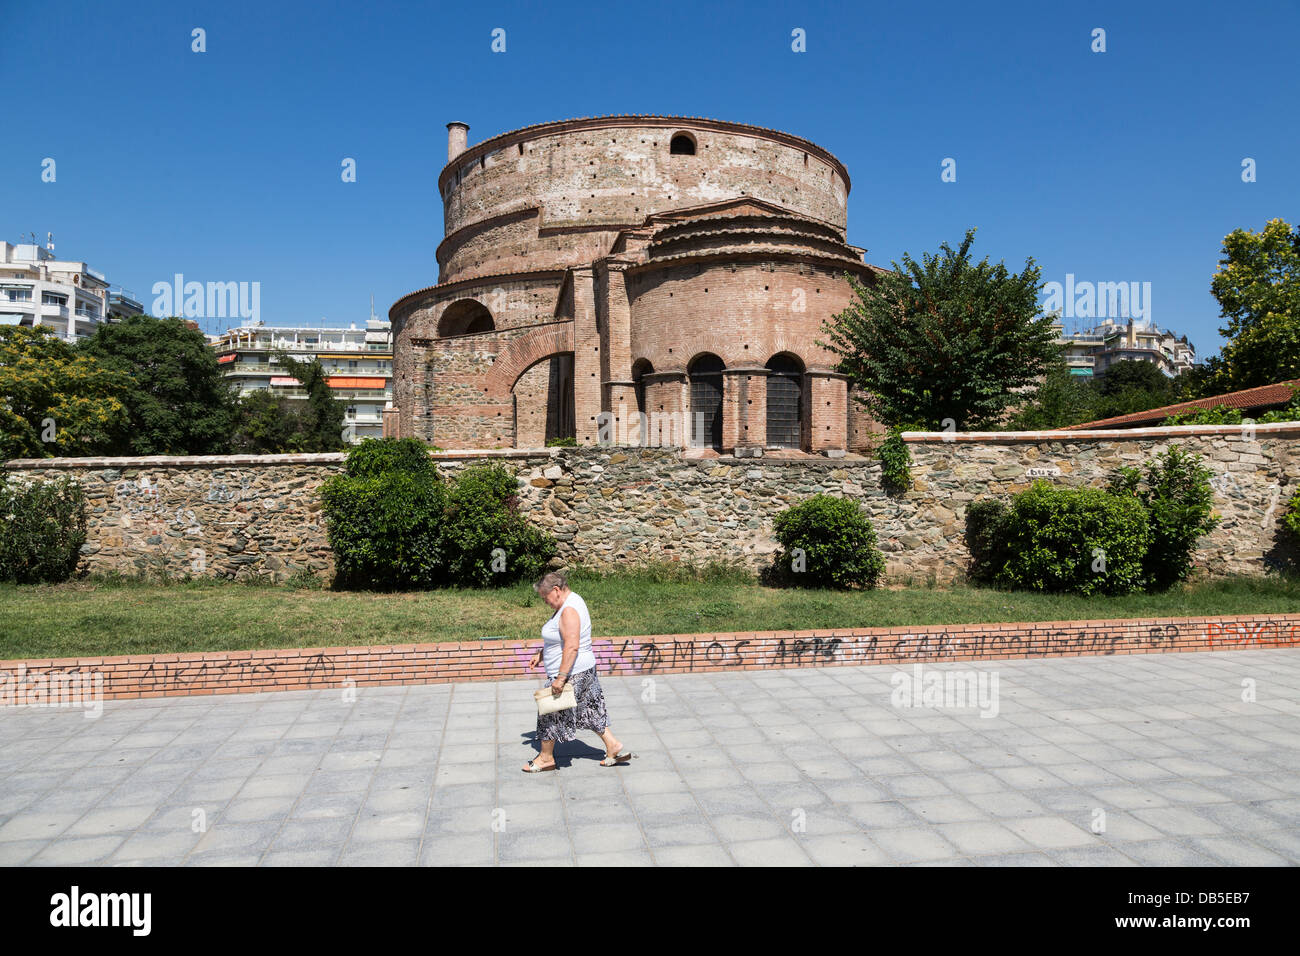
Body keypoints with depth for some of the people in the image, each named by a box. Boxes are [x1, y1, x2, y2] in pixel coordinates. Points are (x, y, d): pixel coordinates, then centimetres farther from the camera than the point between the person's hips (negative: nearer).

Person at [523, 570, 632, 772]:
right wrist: (541, 655, 19)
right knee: (589, 710, 16)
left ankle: (546, 758, 20)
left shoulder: (569, 611, -24)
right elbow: (559, 640, 21)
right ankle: (613, 745, 19)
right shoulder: (569, 603, 10)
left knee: (551, 714, 5)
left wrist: (560, 677, -30)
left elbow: (572, 647, -30)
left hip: (571, 673, -10)